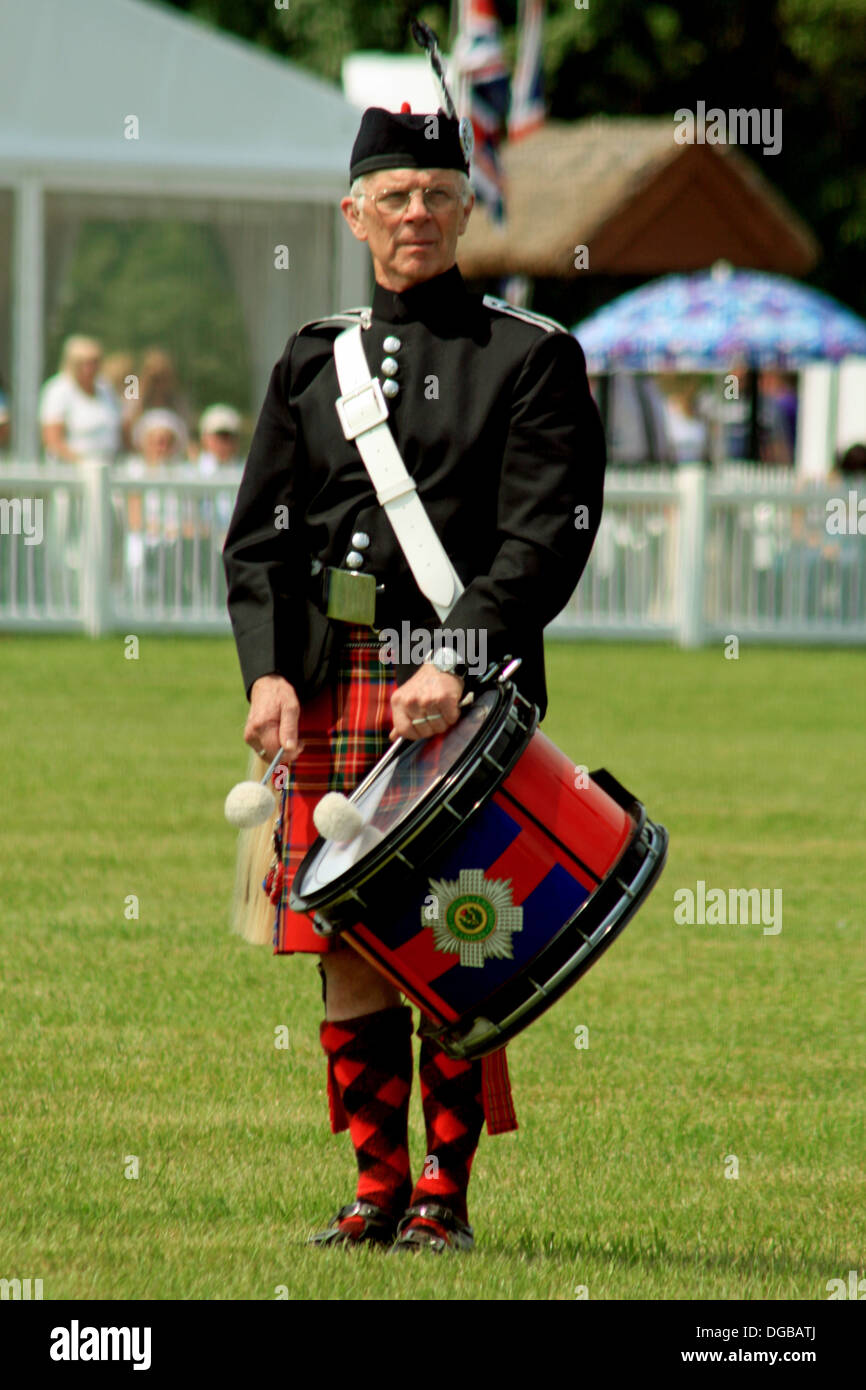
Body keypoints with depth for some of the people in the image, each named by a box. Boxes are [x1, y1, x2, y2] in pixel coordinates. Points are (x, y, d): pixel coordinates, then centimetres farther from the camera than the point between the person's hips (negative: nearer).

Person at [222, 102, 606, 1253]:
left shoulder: (534, 358, 2)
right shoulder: (312, 361, 14)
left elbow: (547, 536, -7)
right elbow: (260, 534, 10)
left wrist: (456, 664, -18)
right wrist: (270, 673, -4)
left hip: (468, 683, -3)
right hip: (329, 685, 4)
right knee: (348, 944, 2)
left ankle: (446, 1194, 5)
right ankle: (377, 1189, 10)